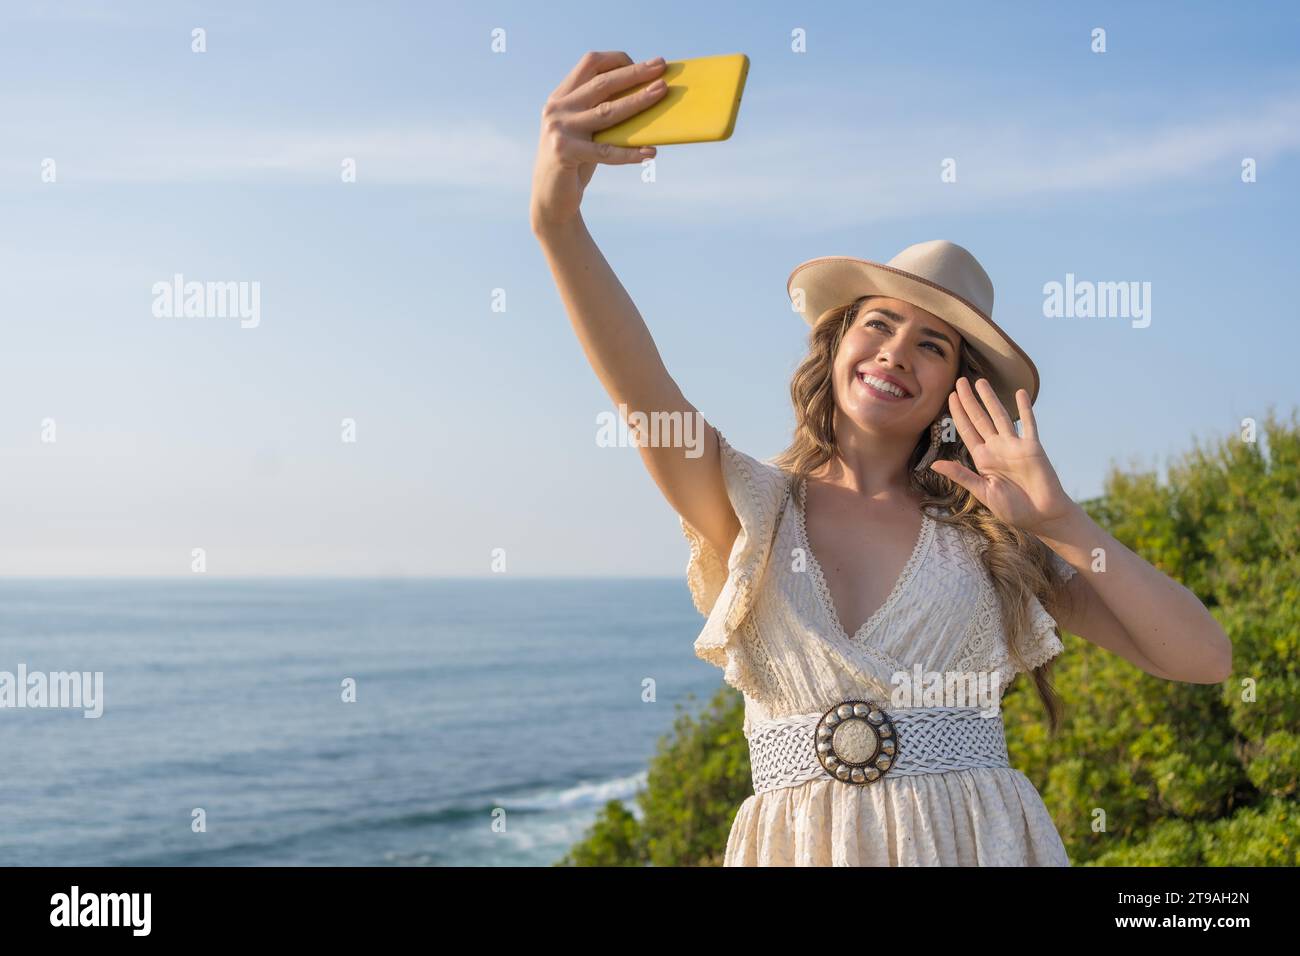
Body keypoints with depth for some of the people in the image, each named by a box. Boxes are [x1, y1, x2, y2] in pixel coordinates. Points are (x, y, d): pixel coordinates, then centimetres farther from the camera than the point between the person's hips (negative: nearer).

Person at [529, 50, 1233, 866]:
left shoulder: (987, 535, 4)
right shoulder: (747, 502, 2)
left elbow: (1205, 659, -1)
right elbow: (641, 387, -18)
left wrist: (1060, 522, -9)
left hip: (978, 838, 1)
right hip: (795, 845, -1)